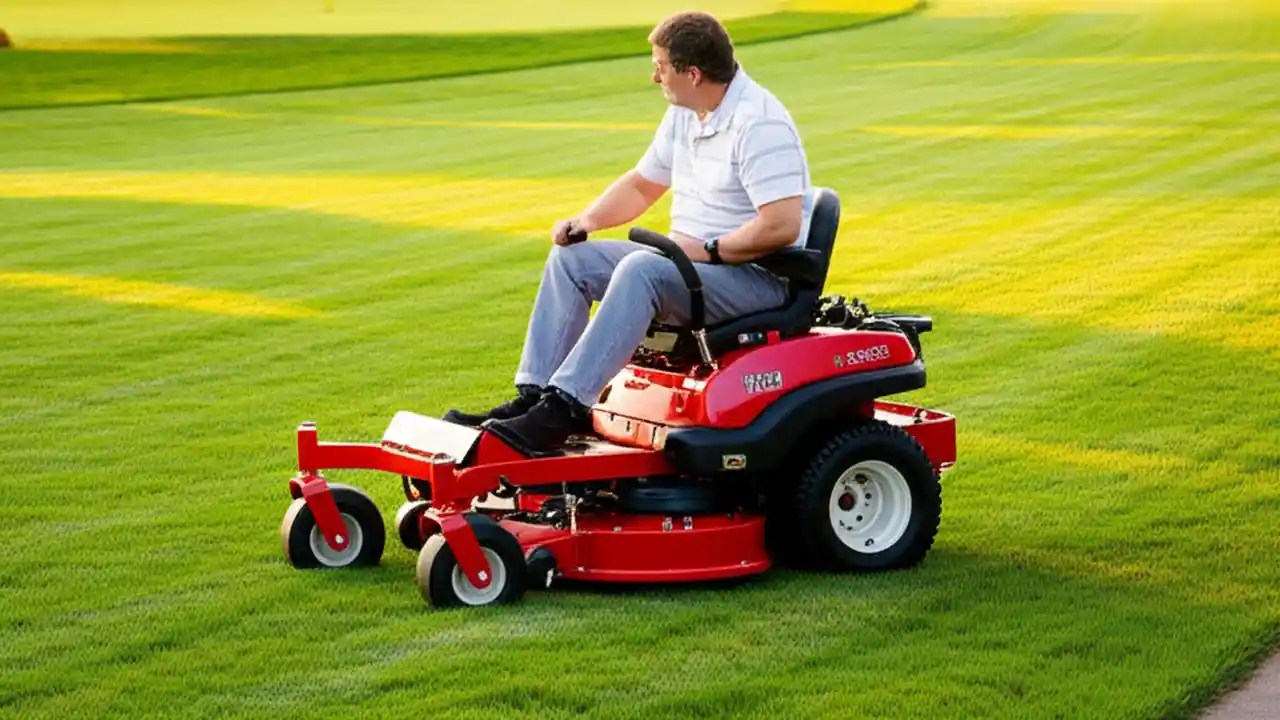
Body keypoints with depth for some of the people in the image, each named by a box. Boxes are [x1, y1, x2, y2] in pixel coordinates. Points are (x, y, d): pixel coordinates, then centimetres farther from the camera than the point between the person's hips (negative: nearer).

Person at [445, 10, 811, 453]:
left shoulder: (759, 124, -20)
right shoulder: (683, 116, 11)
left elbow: (782, 226, -29)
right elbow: (642, 184, 24)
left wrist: (707, 249, -22)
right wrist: (586, 221, 7)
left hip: (756, 278, -10)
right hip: (688, 261, 10)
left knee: (640, 269, -34)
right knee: (570, 259, 1)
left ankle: (564, 409, -37)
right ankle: (532, 397, -9)